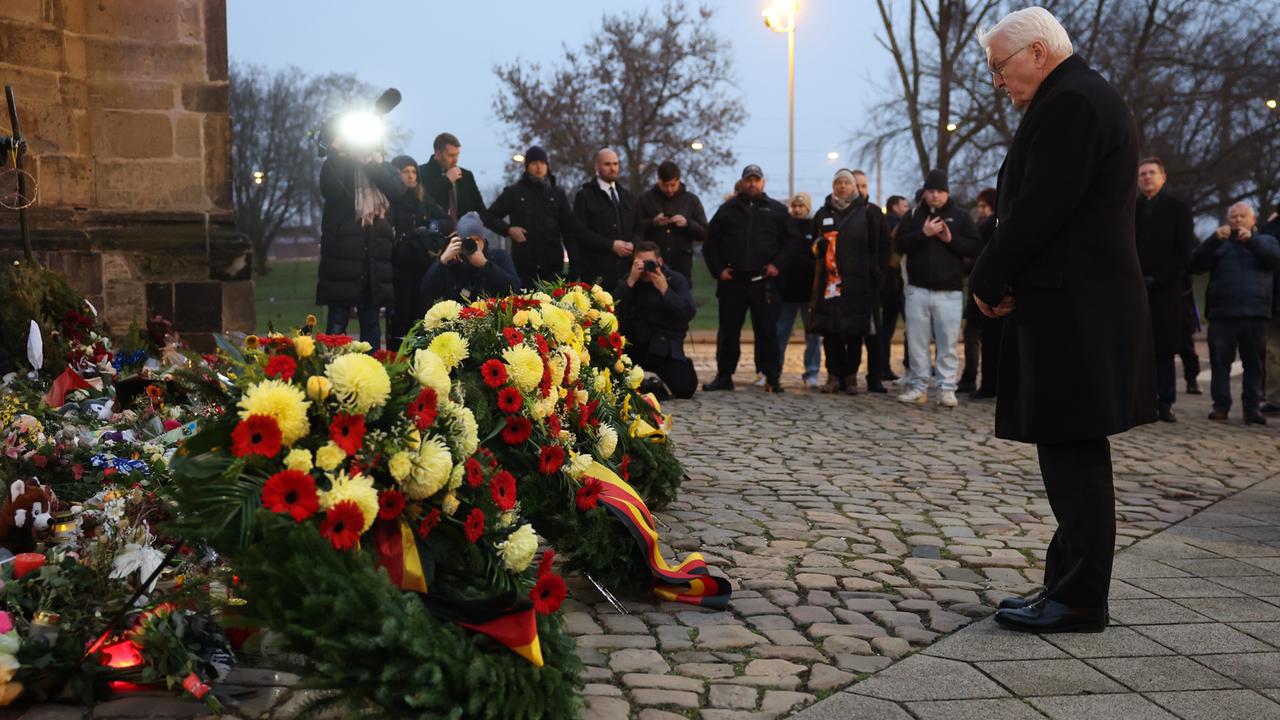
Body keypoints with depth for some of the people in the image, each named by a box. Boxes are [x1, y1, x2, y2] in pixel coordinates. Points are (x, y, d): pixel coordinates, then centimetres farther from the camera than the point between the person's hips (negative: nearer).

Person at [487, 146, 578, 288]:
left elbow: (569, 228, 13)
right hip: (524, 265, -2)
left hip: (553, 265, 2)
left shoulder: (557, 194, 13)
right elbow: (490, 216, 8)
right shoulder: (514, 192, 6)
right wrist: (508, 229, -10)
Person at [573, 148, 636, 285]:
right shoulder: (584, 196, 2)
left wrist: (632, 244, -2)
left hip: (625, 269, 5)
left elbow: (638, 228, 21)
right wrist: (611, 245, -14)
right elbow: (581, 231, -8)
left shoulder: (627, 197, 22)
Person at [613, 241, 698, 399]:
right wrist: (631, 281, -20)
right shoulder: (629, 279, 6)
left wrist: (664, 289, -22)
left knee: (685, 389, -20)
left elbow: (689, 313, -15)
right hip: (635, 344, 2)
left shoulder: (676, 279, 0)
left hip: (666, 346, -2)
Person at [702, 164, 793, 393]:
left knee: (767, 331, 0)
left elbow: (789, 241, 8)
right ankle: (724, 376, 12)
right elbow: (710, 243, 12)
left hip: (764, 281, -1)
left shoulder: (777, 210, 10)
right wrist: (718, 270, 1)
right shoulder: (728, 209, 11)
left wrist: (777, 264, -5)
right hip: (732, 280, 1)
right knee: (728, 331, 5)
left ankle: (772, 378, 5)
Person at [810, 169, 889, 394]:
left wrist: (877, 274, -4)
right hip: (828, 282, 3)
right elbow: (816, 245, 26)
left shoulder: (869, 212, 2)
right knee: (829, 331, 1)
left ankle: (851, 376, 7)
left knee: (855, 332, 0)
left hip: (858, 283, -3)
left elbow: (881, 247, 1)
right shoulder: (823, 214, 14)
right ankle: (834, 375, 8)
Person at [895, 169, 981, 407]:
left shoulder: (961, 217, 7)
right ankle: (918, 387, 12)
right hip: (918, 289, 2)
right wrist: (923, 233, -14)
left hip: (949, 291, -2)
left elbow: (975, 247, 1)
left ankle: (947, 389, 2)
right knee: (917, 341, 4)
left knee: (948, 342, -3)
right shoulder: (914, 216, 11)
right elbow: (901, 244, -1)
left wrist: (951, 239, -12)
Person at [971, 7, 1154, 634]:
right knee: (1072, 453, 13)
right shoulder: (1087, 97, 20)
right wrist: (1001, 277, 8)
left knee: (1072, 453, -6)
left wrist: (988, 280, -7)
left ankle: (1079, 601, 0)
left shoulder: (1068, 104, -13)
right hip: (1079, 304, 11)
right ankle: (1071, 583, 20)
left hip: (1072, 309, -11)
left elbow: (1041, 207, -20)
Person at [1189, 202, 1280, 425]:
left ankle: (1252, 407, 4)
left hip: (1255, 314, 0)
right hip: (1222, 314, 0)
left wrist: (1252, 240, -15)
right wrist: (1214, 239, -12)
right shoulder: (1218, 244, 18)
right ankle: (1221, 405, 3)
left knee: (1254, 363, 0)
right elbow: (1196, 264, 1)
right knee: (1220, 362, -1)